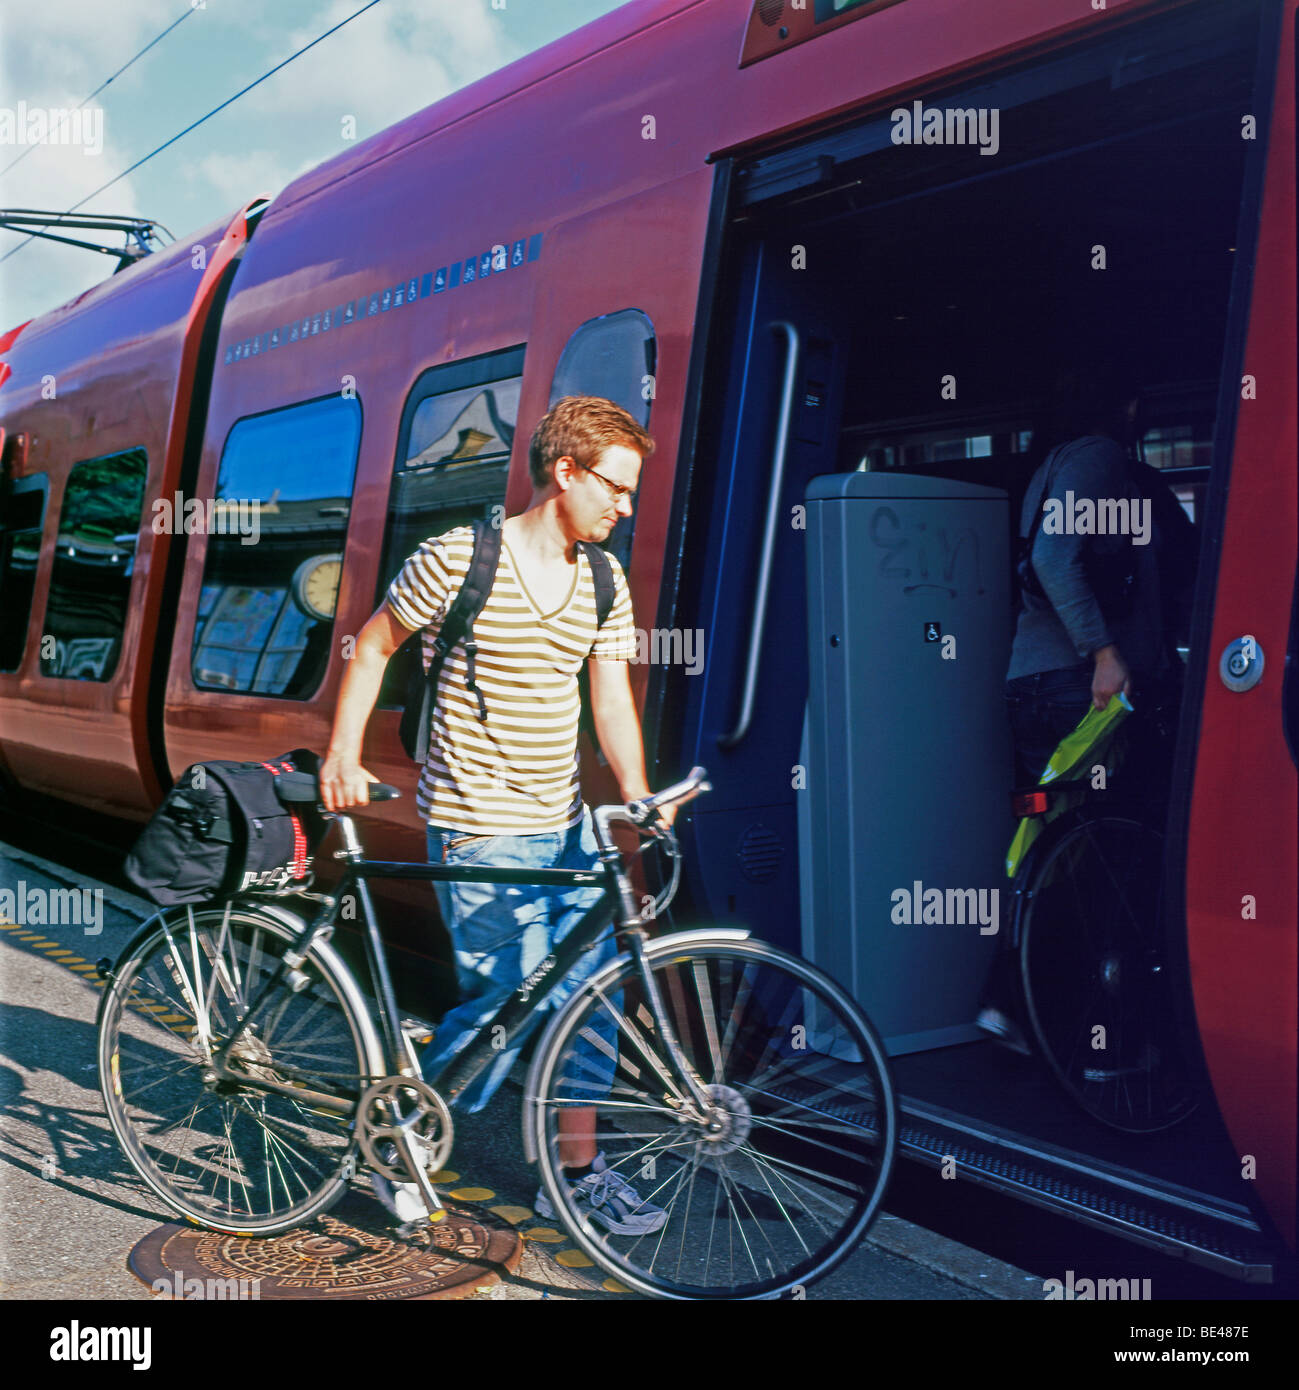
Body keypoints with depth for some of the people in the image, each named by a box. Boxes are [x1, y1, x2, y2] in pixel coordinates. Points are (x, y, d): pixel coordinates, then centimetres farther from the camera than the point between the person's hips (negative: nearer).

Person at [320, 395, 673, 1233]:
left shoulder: (605, 582, 5)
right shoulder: (460, 558, -11)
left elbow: (612, 698, 0)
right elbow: (375, 644, 0)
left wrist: (638, 799, -15)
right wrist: (343, 755, -3)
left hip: (567, 824, 6)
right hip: (479, 828, -6)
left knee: (588, 992, 8)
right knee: (509, 1004, -5)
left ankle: (579, 1171, 24)